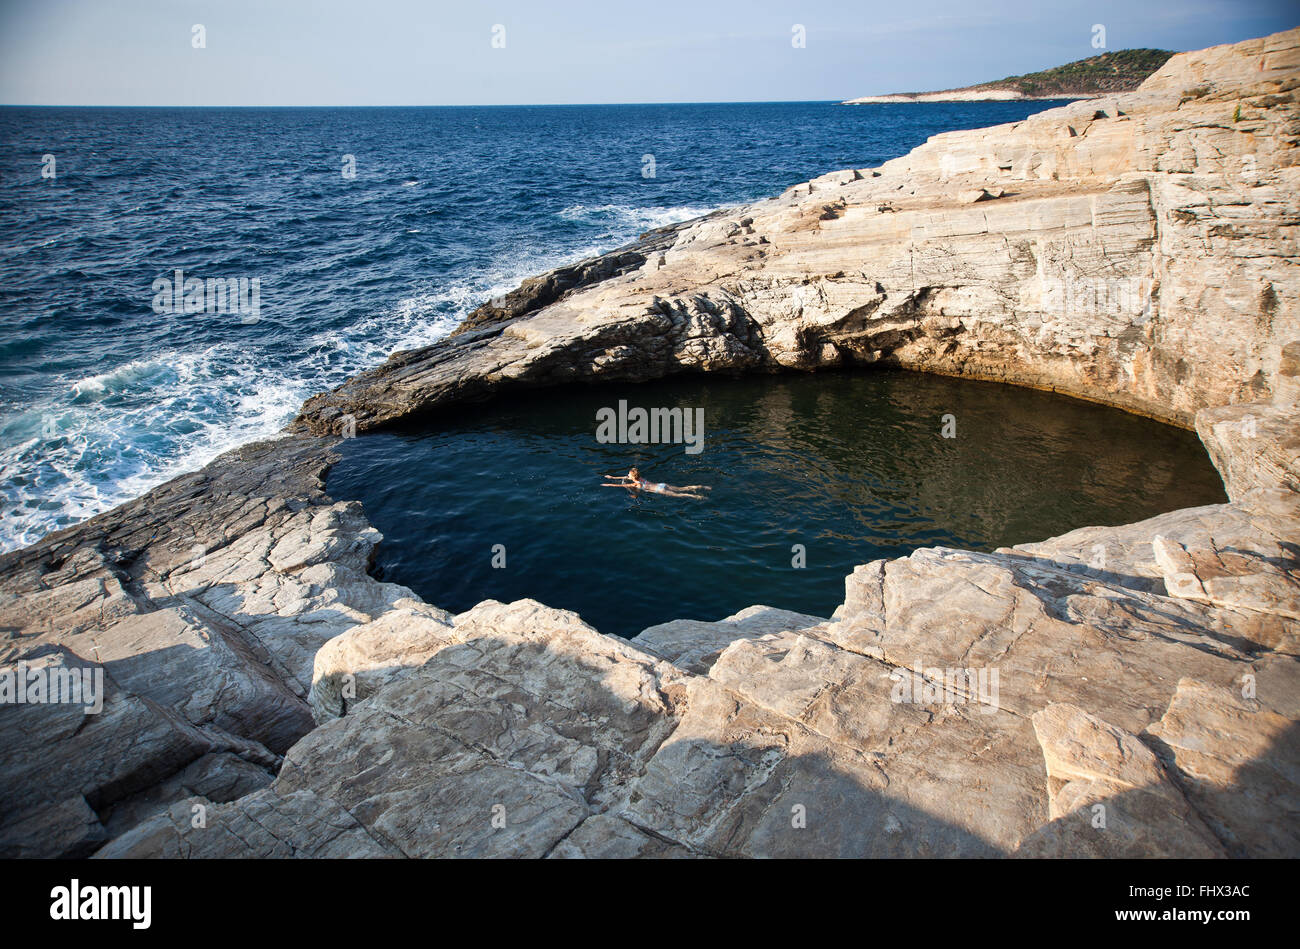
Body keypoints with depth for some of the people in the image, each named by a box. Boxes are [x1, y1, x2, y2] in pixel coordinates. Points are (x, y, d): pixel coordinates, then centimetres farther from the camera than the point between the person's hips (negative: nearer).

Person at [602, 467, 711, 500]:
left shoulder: (636, 484, -8)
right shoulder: (639, 478, 15)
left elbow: (620, 485, -7)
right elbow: (625, 477, 29)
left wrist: (607, 485, 0)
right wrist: (612, 477, 33)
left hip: (660, 490, -8)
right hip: (662, 485, 8)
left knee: (677, 495, -16)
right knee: (682, 489, 6)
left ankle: (696, 497, -28)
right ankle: (702, 487, 1)